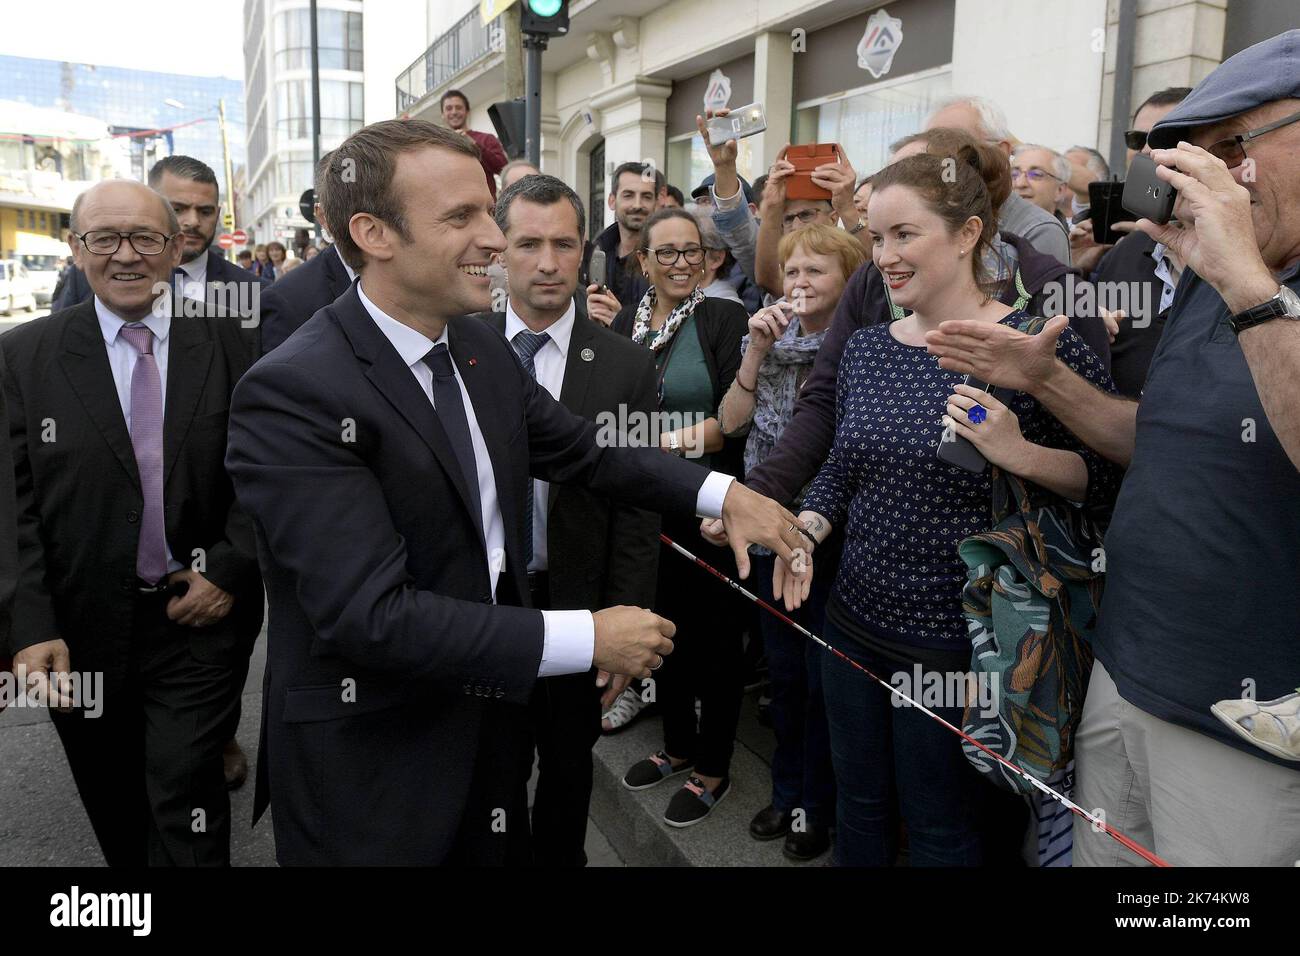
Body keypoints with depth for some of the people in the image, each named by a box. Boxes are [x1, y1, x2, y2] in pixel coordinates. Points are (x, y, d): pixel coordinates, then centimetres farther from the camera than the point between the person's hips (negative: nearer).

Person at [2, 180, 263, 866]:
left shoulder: (230, 343, -2)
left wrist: (232, 569, -11)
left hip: (202, 613, -1)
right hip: (80, 633, 2)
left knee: (185, 799, 0)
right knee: (116, 813, 18)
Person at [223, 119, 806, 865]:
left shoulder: (482, 348, 0)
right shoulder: (293, 394, -23)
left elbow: (587, 452, 8)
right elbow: (372, 613, -28)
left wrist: (723, 493, -5)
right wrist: (588, 640, -25)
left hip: (490, 720, 6)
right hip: (372, 771, -6)